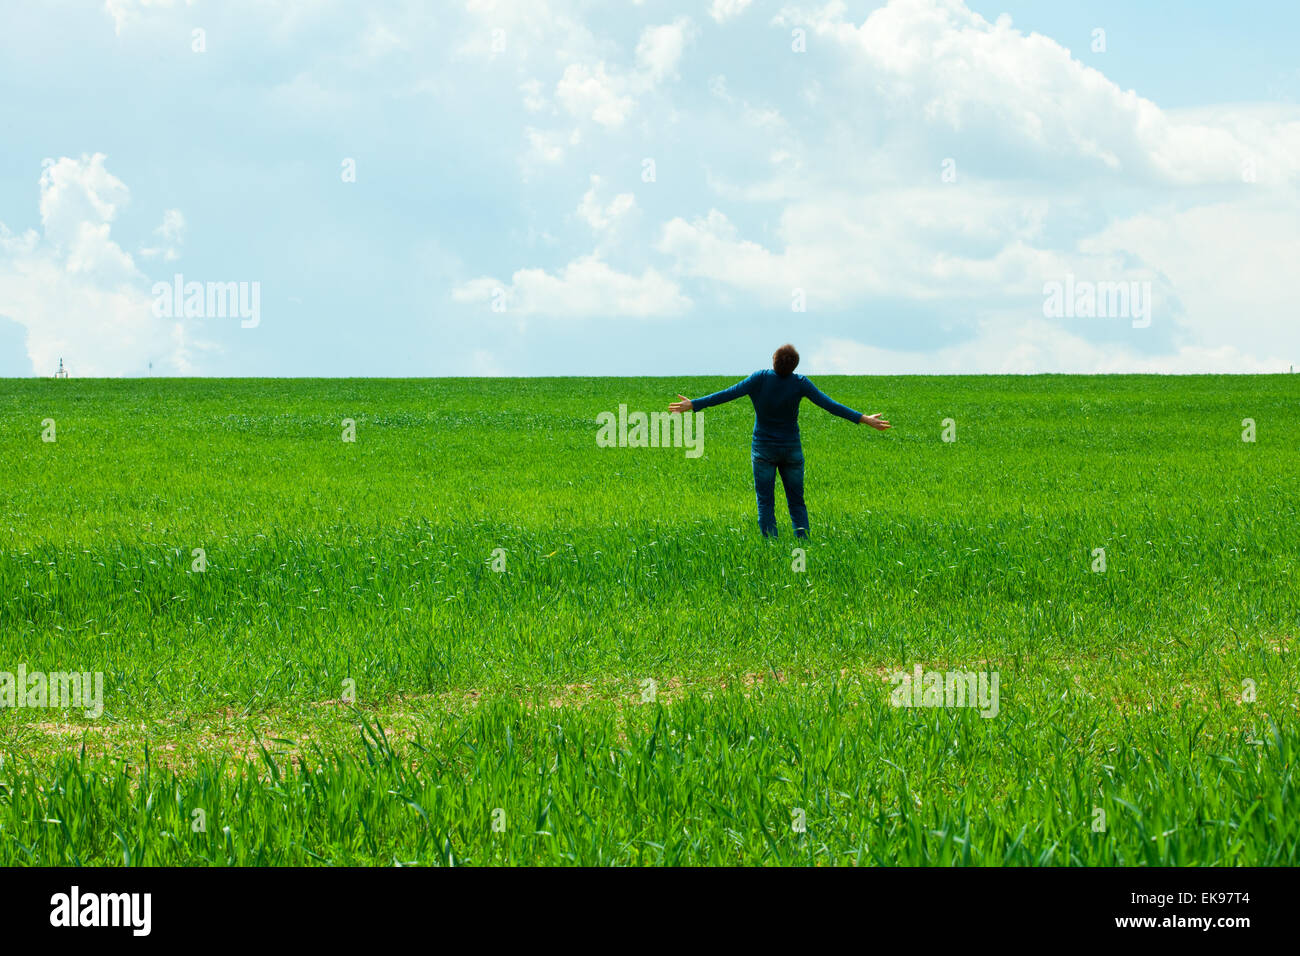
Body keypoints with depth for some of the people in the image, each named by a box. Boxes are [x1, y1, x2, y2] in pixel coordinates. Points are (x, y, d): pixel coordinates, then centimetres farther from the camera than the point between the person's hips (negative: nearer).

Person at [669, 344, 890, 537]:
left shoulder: (761, 378, -13)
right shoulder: (799, 383, -11)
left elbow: (728, 394, -13)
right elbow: (829, 404, -10)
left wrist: (693, 405, -7)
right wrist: (863, 419, -5)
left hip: (764, 450, -1)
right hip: (791, 450, 1)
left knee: (765, 502, 2)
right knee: (796, 502, 9)